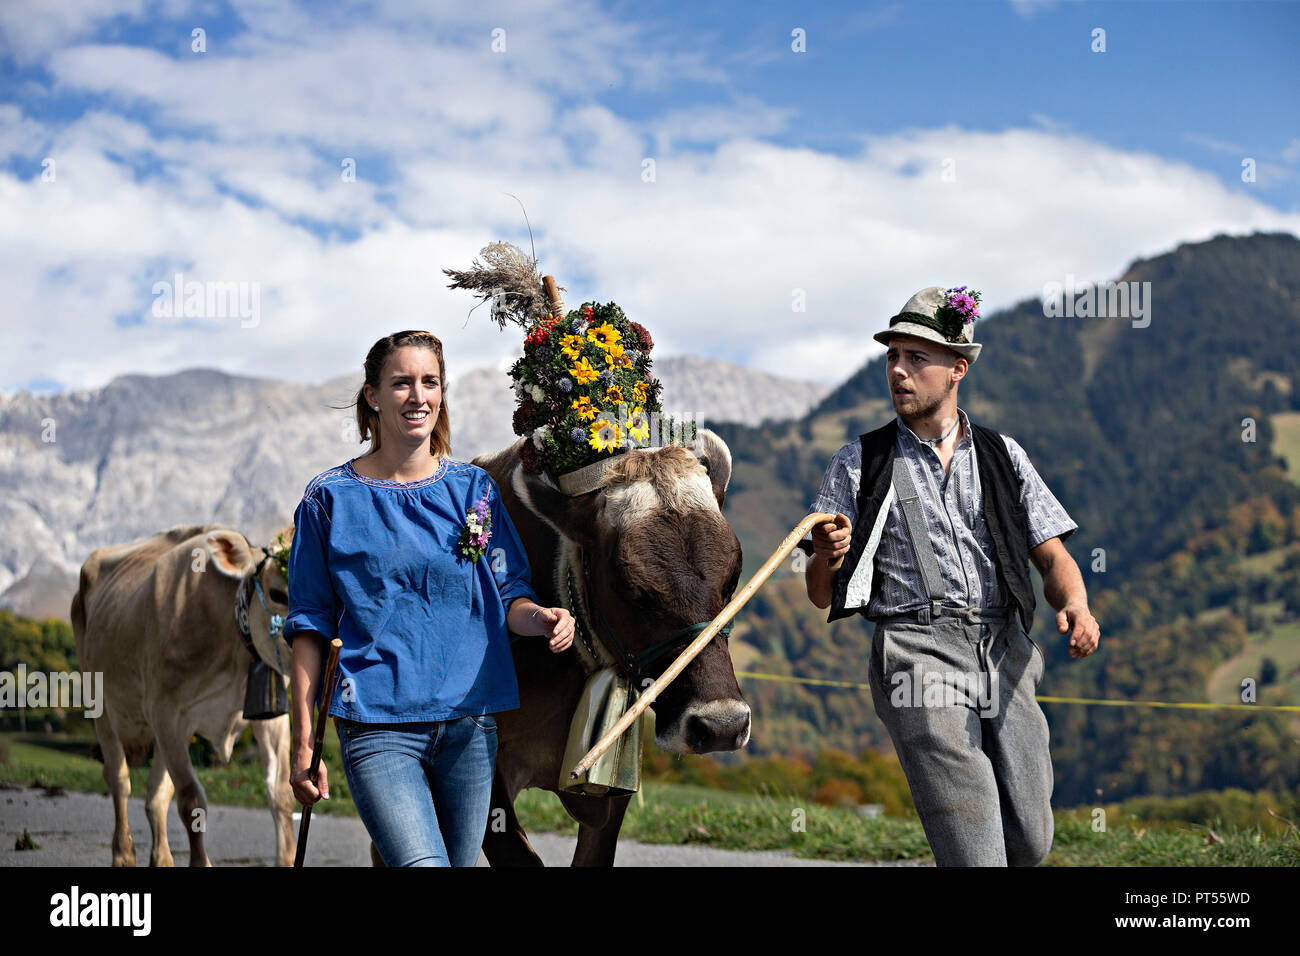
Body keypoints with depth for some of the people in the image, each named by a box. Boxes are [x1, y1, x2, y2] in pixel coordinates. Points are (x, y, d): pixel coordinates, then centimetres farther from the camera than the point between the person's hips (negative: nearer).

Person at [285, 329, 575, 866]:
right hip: (377, 726, -3)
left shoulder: (474, 490, 8)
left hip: (469, 722, 3)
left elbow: (509, 599, 10)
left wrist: (539, 618, -14)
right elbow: (310, 626, 3)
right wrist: (303, 742, -1)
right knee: (421, 862, -22)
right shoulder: (330, 499, 2)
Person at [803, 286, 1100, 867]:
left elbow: (1052, 556, 12)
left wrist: (1075, 605, -11)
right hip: (917, 655, -3)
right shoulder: (860, 463, 11)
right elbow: (820, 596, 9)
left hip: (1004, 650, 3)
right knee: (973, 849, -16)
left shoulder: (1000, 455, 17)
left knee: (1029, 841, 2)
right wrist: (828, 559, -15)